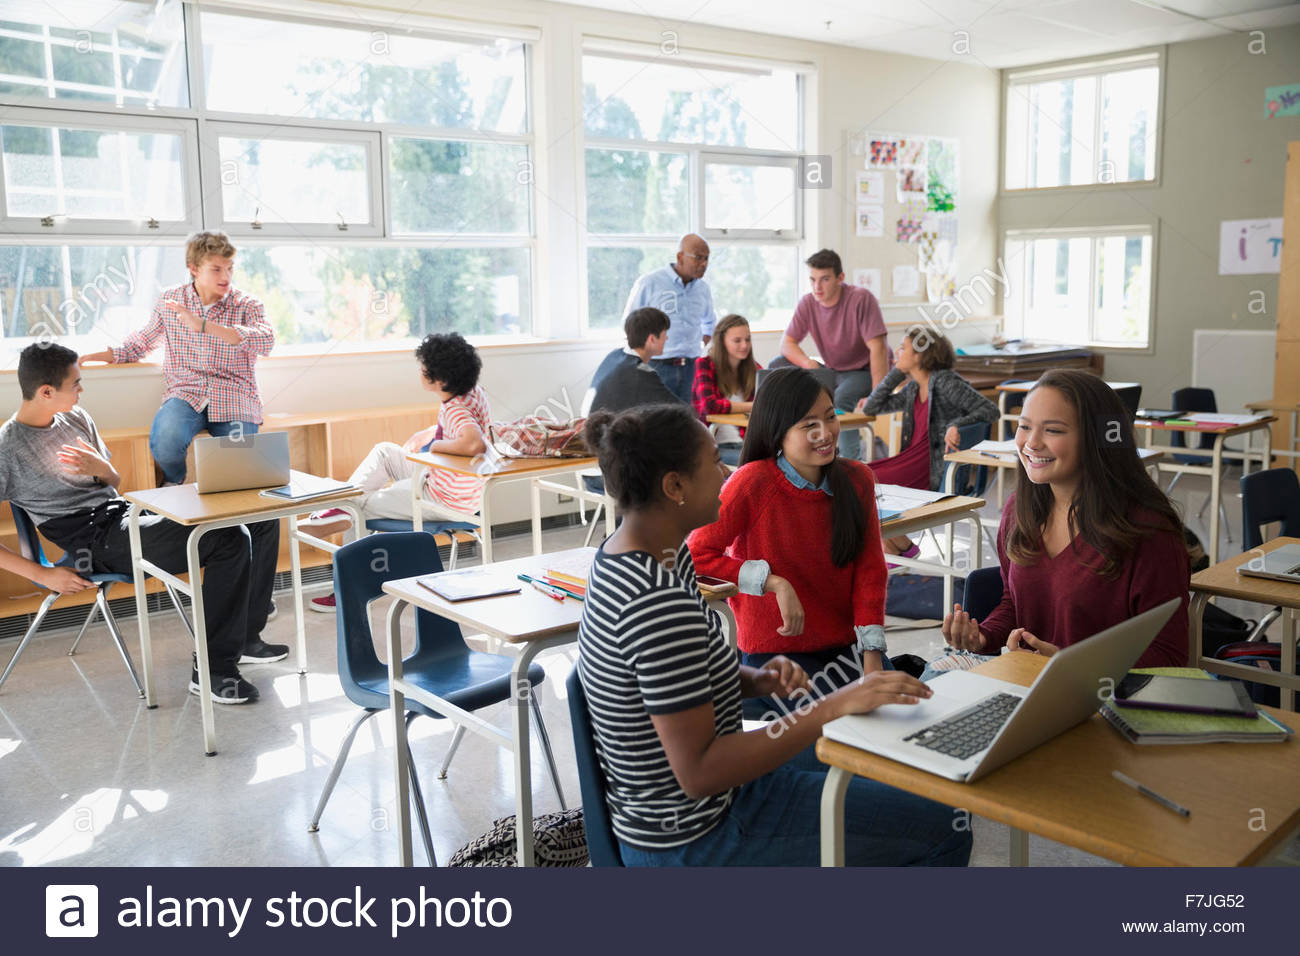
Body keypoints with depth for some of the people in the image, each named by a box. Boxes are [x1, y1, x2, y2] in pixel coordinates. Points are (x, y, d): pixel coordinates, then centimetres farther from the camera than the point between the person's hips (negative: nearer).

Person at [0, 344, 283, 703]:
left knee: (262, 518, 0)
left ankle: (244, 638, 7)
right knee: (231, 541, -28)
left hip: (129, 511, 9)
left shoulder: (76, 418, 14)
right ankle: (213, 669, -21)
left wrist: (102, 469, -3)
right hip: (100, 541, -9)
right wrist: (42, 574, -17)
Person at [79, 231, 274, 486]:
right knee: (164, 443, -31)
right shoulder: (170, 300, 9)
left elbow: (266, 342, -20)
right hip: (186, 394, 1)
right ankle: (173, 483, 4)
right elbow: (142, 341, 25)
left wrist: (203, 326, -25)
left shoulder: (247, 305, 1)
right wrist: (97, 356, 9)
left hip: (234, 400, -1)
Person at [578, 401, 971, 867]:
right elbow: (699, 772, -29)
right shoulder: (658, 602, -30)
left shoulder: (631, 551, 1)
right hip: (692, 842, -10)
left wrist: (756, 680, -4)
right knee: (945, 833, -2)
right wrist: (832, 707, -28)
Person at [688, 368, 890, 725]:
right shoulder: (753, 483, -17)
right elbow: (697, 556, -17)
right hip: (774, 652, -5)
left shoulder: (856, 479, -1)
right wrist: (775, 583, -24)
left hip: (845, 643, 5)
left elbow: (869, 569, -1)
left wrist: (872, 656, -10)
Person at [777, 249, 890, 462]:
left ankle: (853, 461, -17)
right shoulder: (808, 304, -4)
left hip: (864, 372, -6)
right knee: (777, 367, -11)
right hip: (832, 372, 6)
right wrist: (808, 363, -25)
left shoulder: (861, 298, -19)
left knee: (840, 399, -37)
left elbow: (878, 348, -23)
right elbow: (787, 343, -2)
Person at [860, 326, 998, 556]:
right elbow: (871, 408, 16)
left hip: (937, 468, -8)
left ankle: (904, 549, 0)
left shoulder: (945, 381, -10)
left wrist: (956, 425, -32)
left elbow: (990, 411, -15)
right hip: (912, 459, 8)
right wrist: (897, 373, 11)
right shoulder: (913, 389, 14)